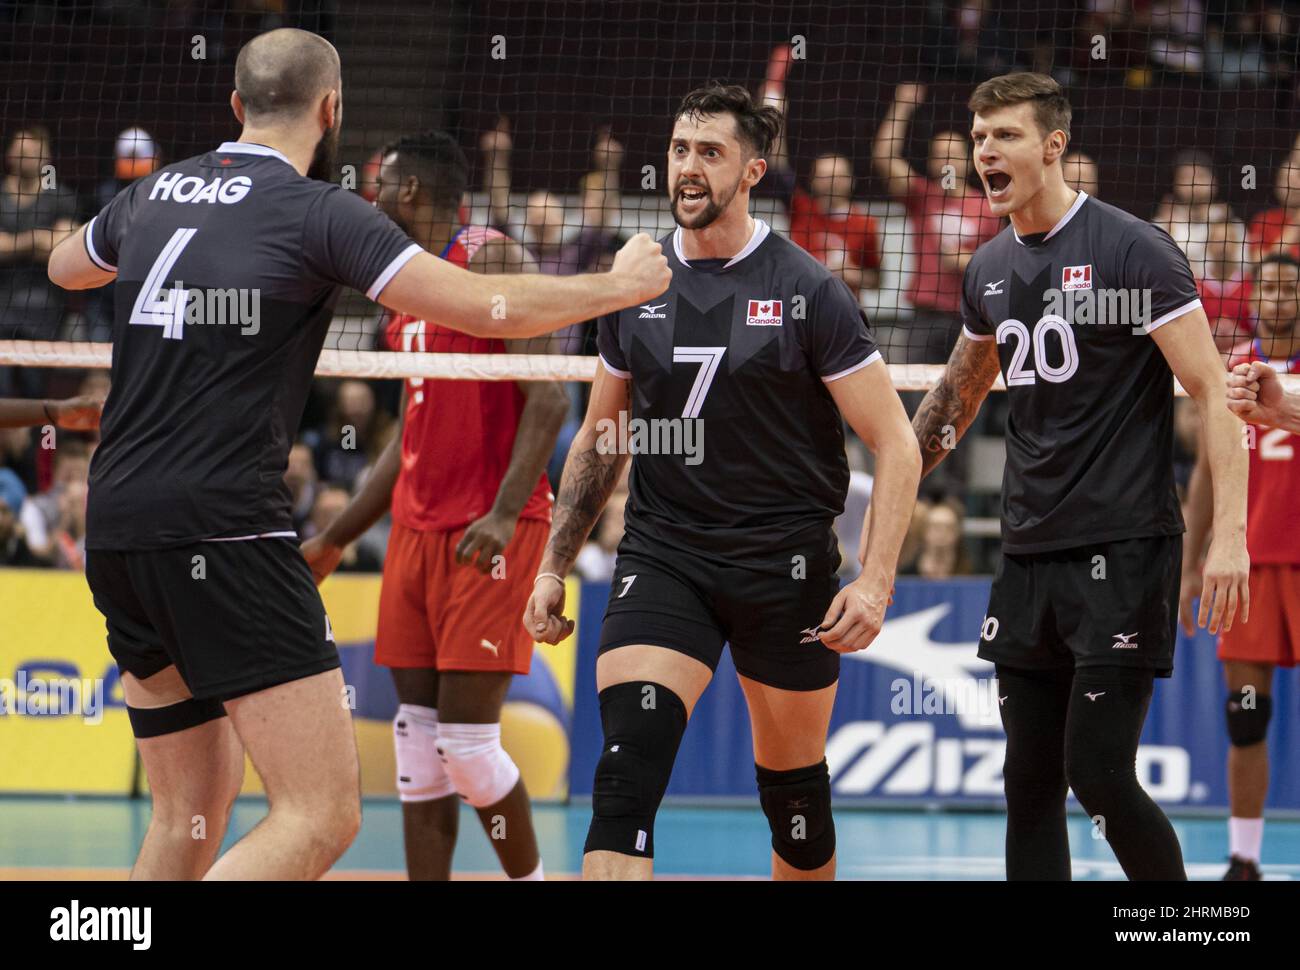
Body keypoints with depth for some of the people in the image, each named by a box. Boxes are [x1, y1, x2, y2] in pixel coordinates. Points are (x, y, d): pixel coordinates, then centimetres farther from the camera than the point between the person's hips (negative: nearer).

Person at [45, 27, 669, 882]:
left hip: (116, 532, 8)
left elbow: (64, 266, 37)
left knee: (191, 811, 17)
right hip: (225, 531, -8)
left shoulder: (153, 195, 14)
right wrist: (621, 285, 6)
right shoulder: (319, 212, -5)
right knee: (322, 814, -9)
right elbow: (485, 307, -9)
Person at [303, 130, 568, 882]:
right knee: (418, 740, 3)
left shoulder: (492, 261, -8)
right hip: (417, 530, 8)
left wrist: (505, 514, -26)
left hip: (490, 539, -8)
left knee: (468, 741, -11)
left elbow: (549, 397, -16)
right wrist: (333, 541, 25)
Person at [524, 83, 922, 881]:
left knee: (794, 785, 10)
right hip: (662, 554, 2)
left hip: (786, 564, -2)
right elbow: (602, 439, 19)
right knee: (629, 762, -18)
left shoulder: (808, 292, -6)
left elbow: (896, 443, -5)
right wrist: (555, 567, 16)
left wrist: (876, 582, -15)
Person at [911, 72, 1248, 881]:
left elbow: (1212, 391, -12)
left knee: (1099, 776, -11)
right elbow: (961, 391, 29)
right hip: (1029, 555, 7)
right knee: (1030, 784, 5)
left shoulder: (1130, 250, -10)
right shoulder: (991, 269, 11)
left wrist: (1229, 533, -21)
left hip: (1125, 549, -7)